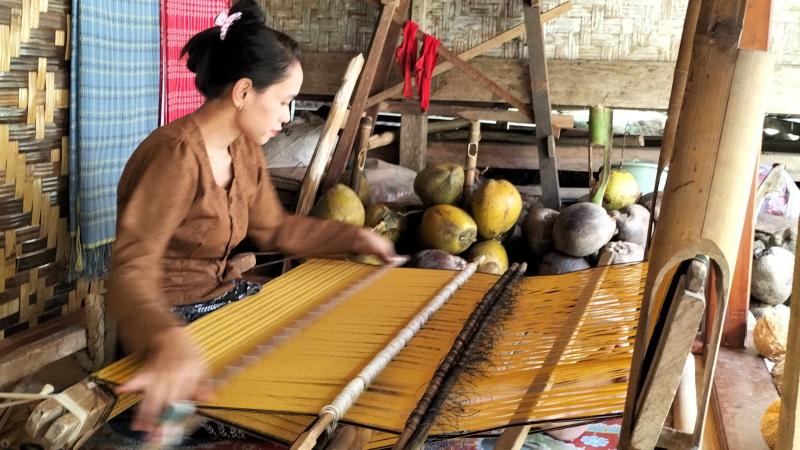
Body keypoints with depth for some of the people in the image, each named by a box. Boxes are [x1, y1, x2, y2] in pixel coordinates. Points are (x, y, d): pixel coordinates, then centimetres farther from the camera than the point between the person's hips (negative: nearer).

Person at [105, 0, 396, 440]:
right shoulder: (176, 155, -26)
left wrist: (355, 237, 12)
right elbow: (131, 273, -36)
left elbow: (273, 227, 17)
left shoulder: (245, 149, 2)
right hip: (175, 318, -9)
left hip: (228, 299, 9)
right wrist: (169, 340, -57)